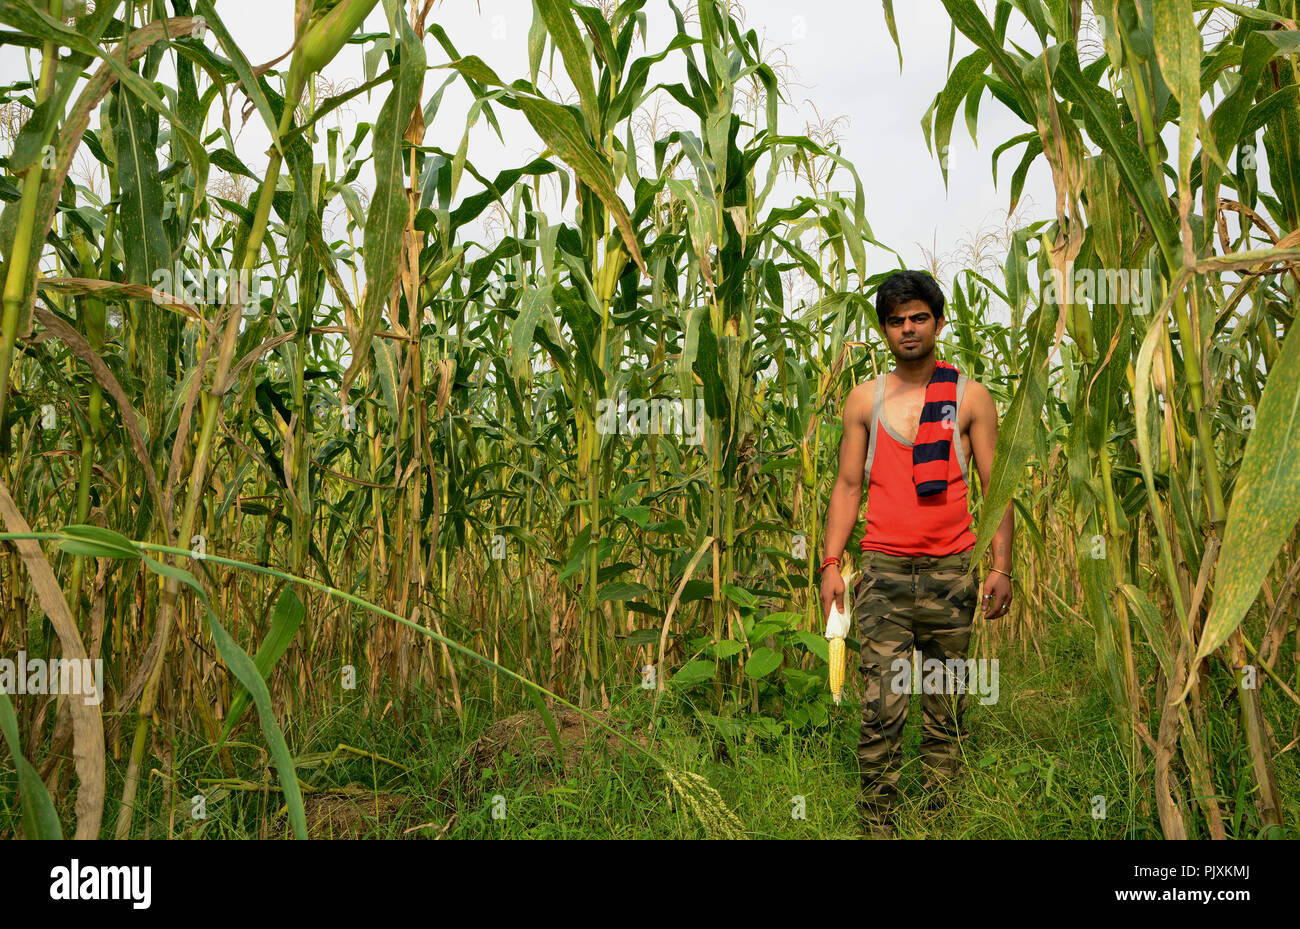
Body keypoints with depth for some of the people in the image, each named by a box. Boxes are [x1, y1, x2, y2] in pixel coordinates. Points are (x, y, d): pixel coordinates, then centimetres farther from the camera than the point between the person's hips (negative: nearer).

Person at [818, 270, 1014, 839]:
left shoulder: (972, 397, 7)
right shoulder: (864, 400, 10)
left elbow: (995, 487, 6)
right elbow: (848, 486, 10)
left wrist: (1001, 567, -2)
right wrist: (831, 563, 2)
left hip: (951, 571, 0)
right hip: (884, 571, 0)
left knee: (946, 705, 7)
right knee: (882, 706, -6)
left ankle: (939, 816, 18)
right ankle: (876, 824, 3)